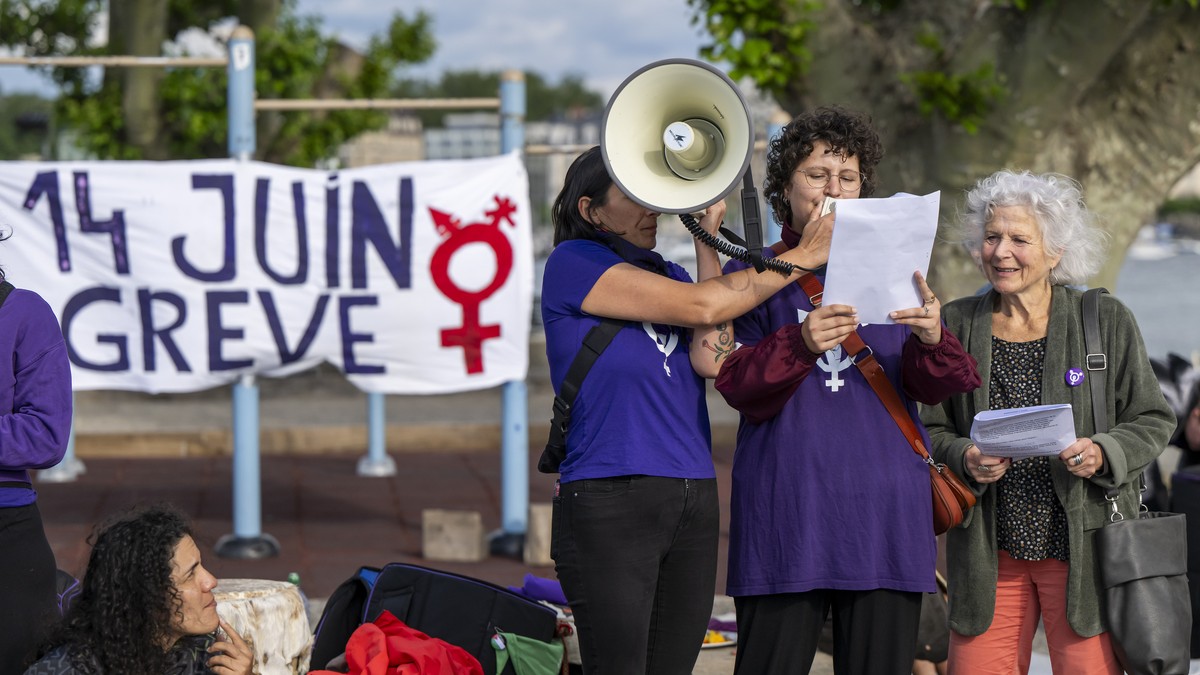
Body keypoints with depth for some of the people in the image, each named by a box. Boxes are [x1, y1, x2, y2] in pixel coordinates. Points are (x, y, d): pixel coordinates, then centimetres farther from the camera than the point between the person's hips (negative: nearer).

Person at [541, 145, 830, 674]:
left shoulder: (668, 274, 17)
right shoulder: (572, 263, -3)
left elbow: (712, 359, -2)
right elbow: (700, 306, -10)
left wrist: (707, 241, 1)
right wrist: (802, 257, -4)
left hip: (693, 505, 7)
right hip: (609, 501, -7)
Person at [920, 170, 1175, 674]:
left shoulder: (1106, 320, 1)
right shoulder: (957, 324, 7)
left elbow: (1152, 422, 5)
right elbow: (932, 430, 11)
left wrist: (1102, 455, -14)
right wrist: (965, 460, -10)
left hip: (1083, 550, -2)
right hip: (989, 553, 2)